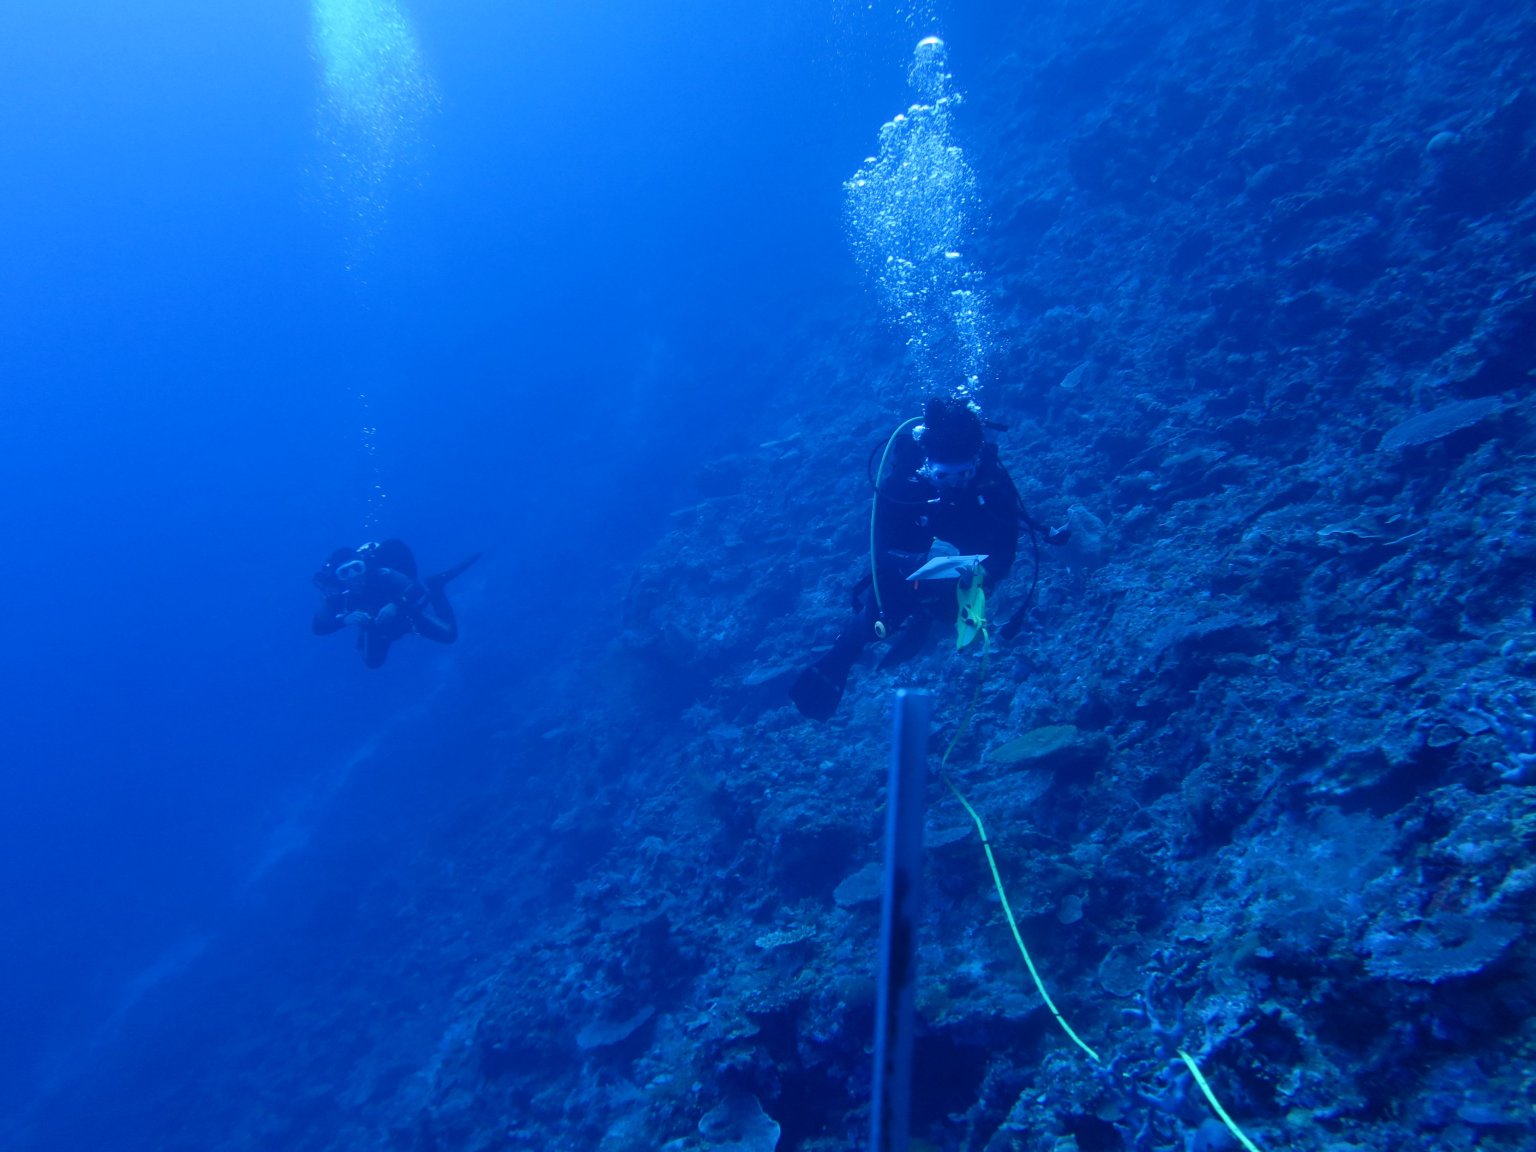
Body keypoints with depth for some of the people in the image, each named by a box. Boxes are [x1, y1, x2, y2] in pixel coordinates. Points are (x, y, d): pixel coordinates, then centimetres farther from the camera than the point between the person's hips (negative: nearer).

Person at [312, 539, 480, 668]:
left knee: (448, 635, -1)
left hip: (408, 613, -2)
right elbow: (318, 627, -45)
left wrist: (396, 606, -68)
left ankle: (434, 587, 23)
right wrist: (345, 619, -63)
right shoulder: (337, 596, -35)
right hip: (377, 625, 2)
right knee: (373, 662, 6)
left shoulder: (382, 576, -42)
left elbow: (418, 590, -51)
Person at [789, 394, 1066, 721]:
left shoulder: (993, 479, -28)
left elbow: (1004, 554, -26)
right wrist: (926, 558, -50)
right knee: (876, 620, -11)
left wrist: (979, 571, -49)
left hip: (965, 569, 3)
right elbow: (880, 552, -31)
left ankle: (924, 615, 25)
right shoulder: (900, 482, -32)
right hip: (908, 567, -3)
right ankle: (835, 663, 19)